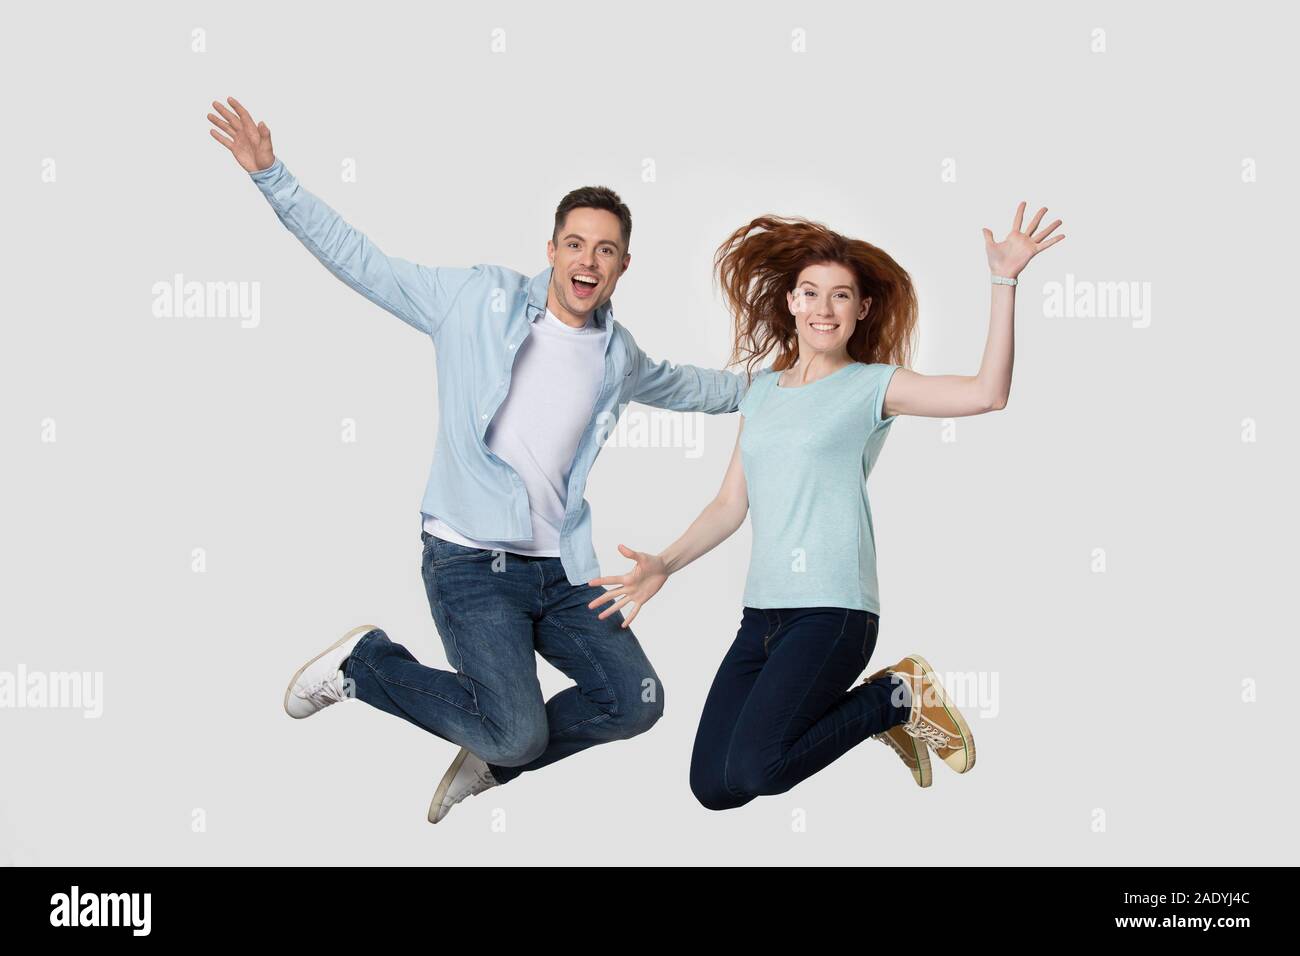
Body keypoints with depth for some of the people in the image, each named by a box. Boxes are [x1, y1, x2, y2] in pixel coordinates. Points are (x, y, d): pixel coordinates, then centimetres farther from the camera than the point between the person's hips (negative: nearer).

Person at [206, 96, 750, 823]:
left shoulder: (617, 355, 12)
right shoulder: (478, 300, -2)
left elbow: (679, 386, 36)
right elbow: (358, 259, -1)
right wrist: (271, 175, -6)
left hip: (562, 569, 6)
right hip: (472, 563, -6)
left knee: (637, 702, -5)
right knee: (519, 731, -19)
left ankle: (492, 760, 20)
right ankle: (364, 663, 7)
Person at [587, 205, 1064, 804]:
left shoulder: (873, 385, 1)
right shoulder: (762, 390, 17)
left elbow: (987, 393, -13)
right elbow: (732, 503, 17)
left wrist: (1004, 282, -16)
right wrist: (664, 565, 5)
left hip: (833, 612, -6)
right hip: (762, 613, 6)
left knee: (755, 771, -23)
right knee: (712, 788, -2)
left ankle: (900, 698, 3)